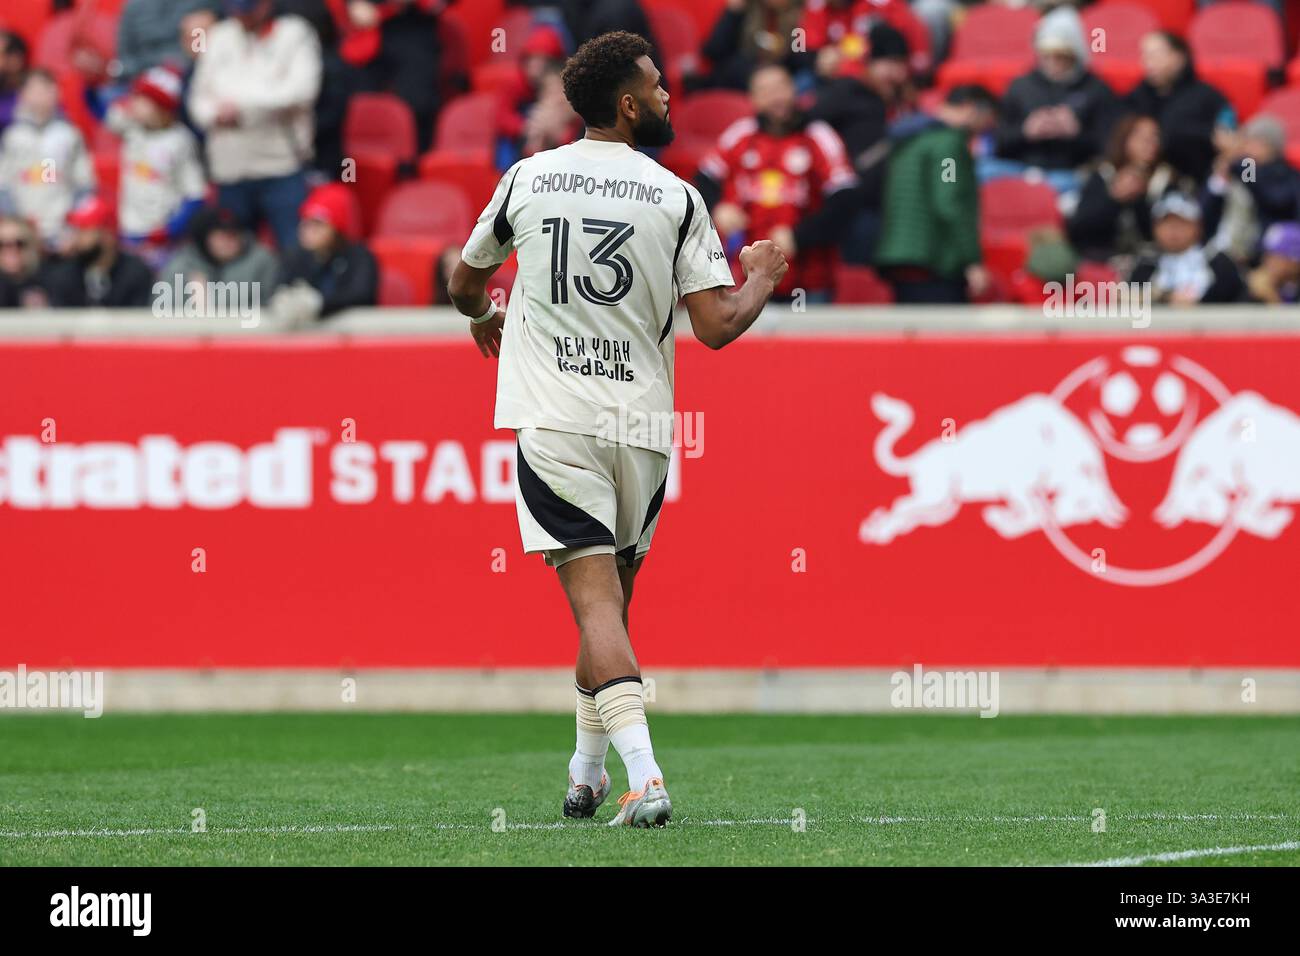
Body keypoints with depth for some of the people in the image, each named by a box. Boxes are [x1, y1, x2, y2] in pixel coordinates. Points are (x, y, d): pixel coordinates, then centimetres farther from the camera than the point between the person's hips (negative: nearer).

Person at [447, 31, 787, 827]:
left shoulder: (525, 180, 4)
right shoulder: (677, 199, -1)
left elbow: (465, 283, 20)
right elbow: (717, 327, -4)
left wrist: (485, 318, 44)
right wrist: (764, 281, 17)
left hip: (553, 425, -1)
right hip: (640, 425, 1)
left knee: (596, 598, -10)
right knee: (612, 594, 18)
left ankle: (644, 775, -25)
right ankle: (587, 775, 25)